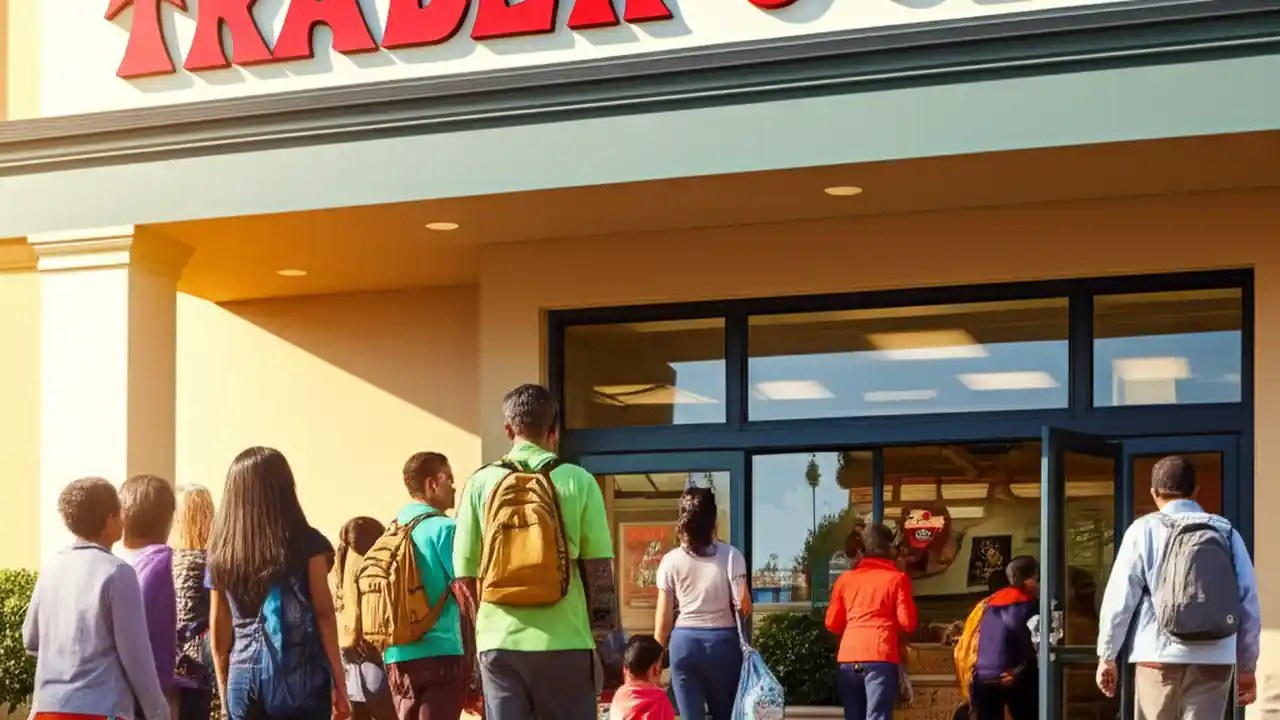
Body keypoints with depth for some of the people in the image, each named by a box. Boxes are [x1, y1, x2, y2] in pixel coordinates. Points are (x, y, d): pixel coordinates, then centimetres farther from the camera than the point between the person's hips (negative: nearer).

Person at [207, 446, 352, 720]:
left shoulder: (222, 553, 7)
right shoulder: (306, 543, -2)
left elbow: (218, 630, 10)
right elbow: (324, 616, -3)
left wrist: (224, 691, 18)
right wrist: (339, 684, 1)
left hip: (244, 680, 3)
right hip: (299, 677, -3)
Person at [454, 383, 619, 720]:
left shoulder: (481, 483, 5)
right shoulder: (577, 481, 0)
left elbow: (464, 575, 6)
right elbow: (599, 569, -1)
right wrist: (607, 639, 7)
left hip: (499, 641, 2)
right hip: (564, 640, -2)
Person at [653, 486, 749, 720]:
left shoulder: (671, 560, 0)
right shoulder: (730, 555, -4)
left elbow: (664, 615, 1)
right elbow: (743, 604, -7)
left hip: (684, 641, 1)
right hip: (722, 640, -1)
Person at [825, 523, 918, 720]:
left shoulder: (846, 578, 13)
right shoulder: (897, 578, 3)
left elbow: (832, 623, 15)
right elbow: (908, 622, -2)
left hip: (848, 657, 4)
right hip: (881, 658, -4)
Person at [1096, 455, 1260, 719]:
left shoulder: (1144, 530, 3)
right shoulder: (1226, 532, 10)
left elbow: (1120, 598, 0)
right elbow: (1249, 603, 9)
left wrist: (1107, 656, 8)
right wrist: (1247, 666, 16)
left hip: (1159, 657, -1)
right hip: (1214, 659, 1)